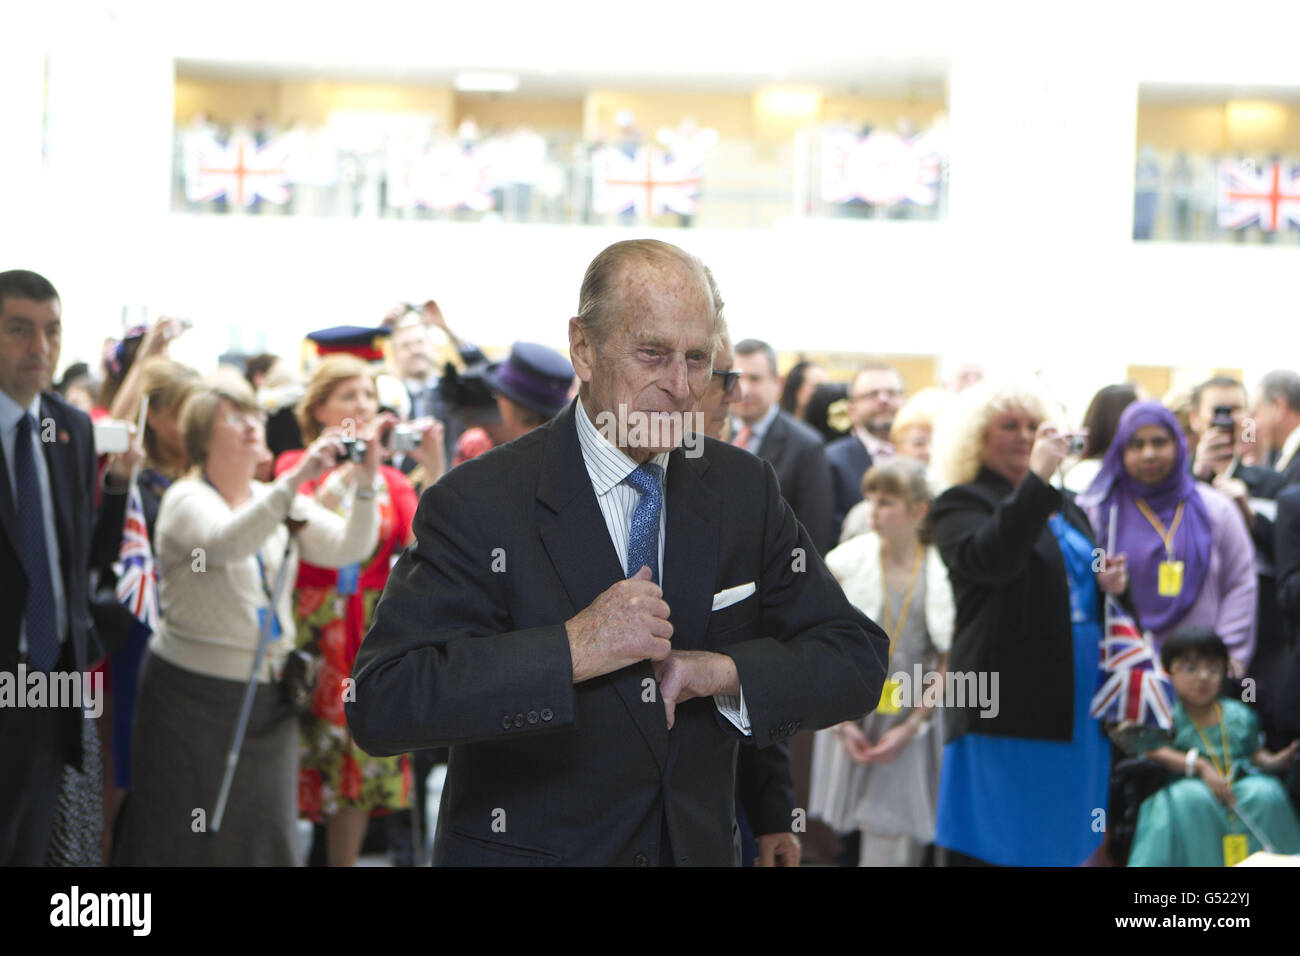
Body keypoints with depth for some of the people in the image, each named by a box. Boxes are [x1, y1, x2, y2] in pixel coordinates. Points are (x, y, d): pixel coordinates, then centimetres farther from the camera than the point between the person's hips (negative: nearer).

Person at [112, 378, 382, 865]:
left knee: (267, 839, 5)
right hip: (195, 693, -5)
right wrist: (294, 480, -37)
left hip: (268, 693, 5)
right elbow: (228, 543, -28)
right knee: (195, 843, -2)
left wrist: (366, 482, -17)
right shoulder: (186, 500, -7)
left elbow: (348, 547, 0)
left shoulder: (279, 500, 11)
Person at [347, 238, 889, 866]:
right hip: (524, 850, -4)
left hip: (699, 849, 4)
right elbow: (379, 704, -24)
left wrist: (723, 671, -18)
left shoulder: (744, 489, -1)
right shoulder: (477, 504, -16)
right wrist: (572, 650, -31)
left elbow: (857, 662, -1)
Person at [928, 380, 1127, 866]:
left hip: (1074, 705, 7)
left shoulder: (1064, 506, 20)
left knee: (1056, 844, 7)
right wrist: (1036, 478, -27)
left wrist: (1110, 583, 6)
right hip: (1005, 708, -7)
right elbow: (989, 559, -23)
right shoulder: (961, 505, -1)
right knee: (993, 851, -6)